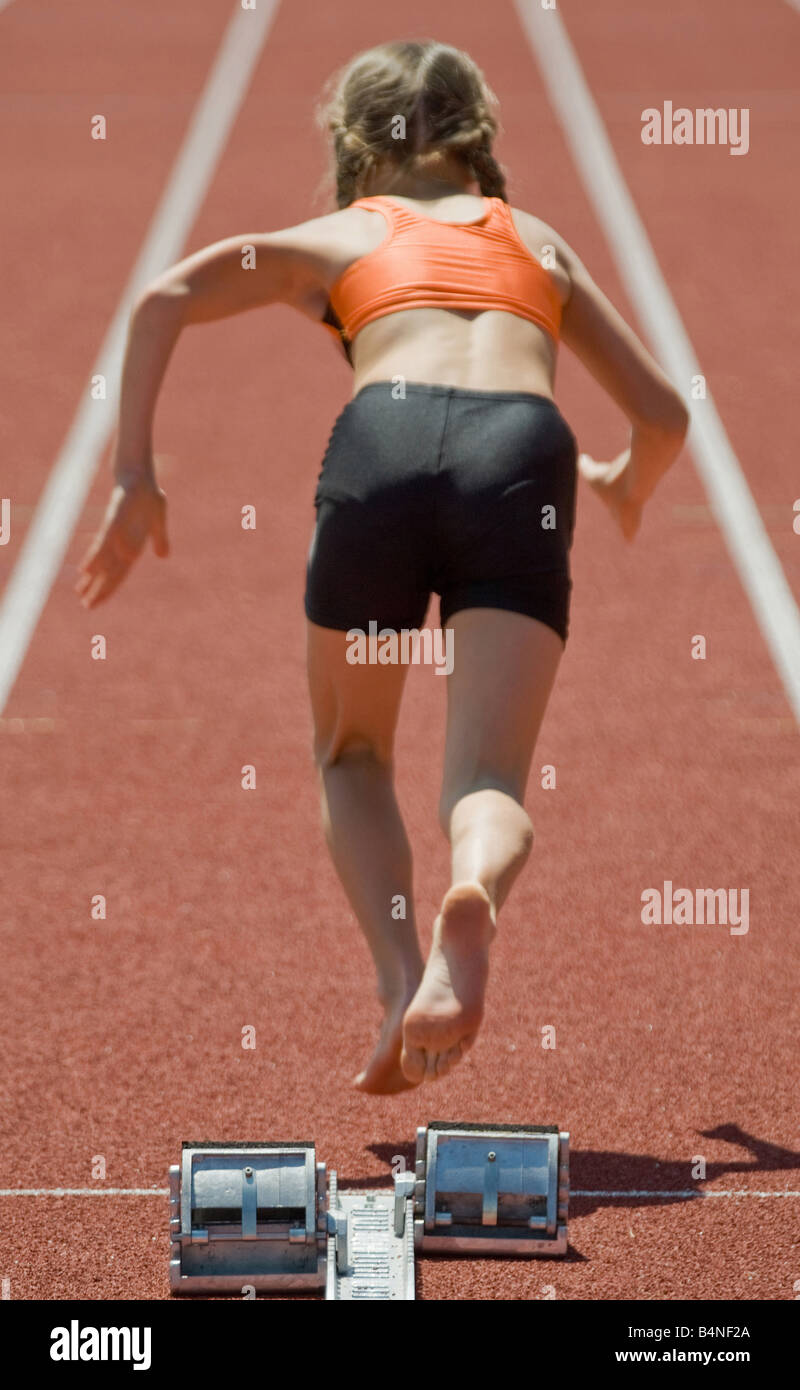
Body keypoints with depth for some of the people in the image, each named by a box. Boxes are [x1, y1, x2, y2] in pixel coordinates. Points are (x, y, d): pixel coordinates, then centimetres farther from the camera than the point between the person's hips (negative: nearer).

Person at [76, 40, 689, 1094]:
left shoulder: (335, 238, 30)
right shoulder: (538, 241, 35)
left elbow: (164, 300, 14)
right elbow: (663, 417, 34)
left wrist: (133, 477, 15)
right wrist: (627, 489, 56)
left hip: (385, 442, 0)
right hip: (521, 451, 1)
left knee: (351, 757, 21)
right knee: (489, 780, -4)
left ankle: (402, 984, -1)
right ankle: (473, 899, -40)